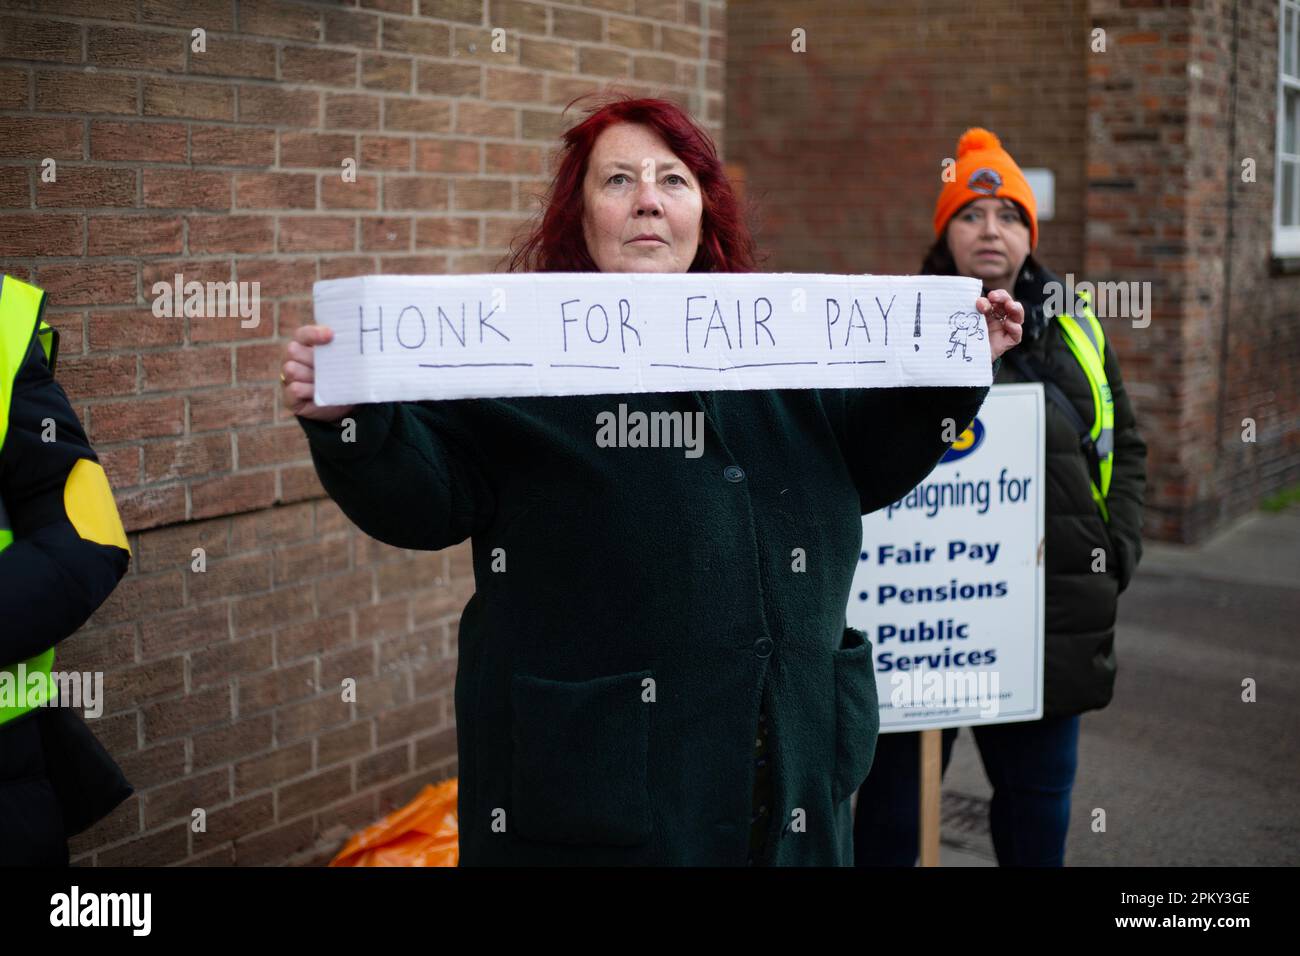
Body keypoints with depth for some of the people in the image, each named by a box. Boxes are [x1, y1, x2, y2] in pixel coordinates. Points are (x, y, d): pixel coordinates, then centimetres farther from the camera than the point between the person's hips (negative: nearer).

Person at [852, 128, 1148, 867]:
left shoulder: (1076, 329, 11)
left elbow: (1125, 445, 16)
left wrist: (1116, 552, 7)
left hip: (1055, 609, 4)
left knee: (1041, 792, 16)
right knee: (897, 791, 7)